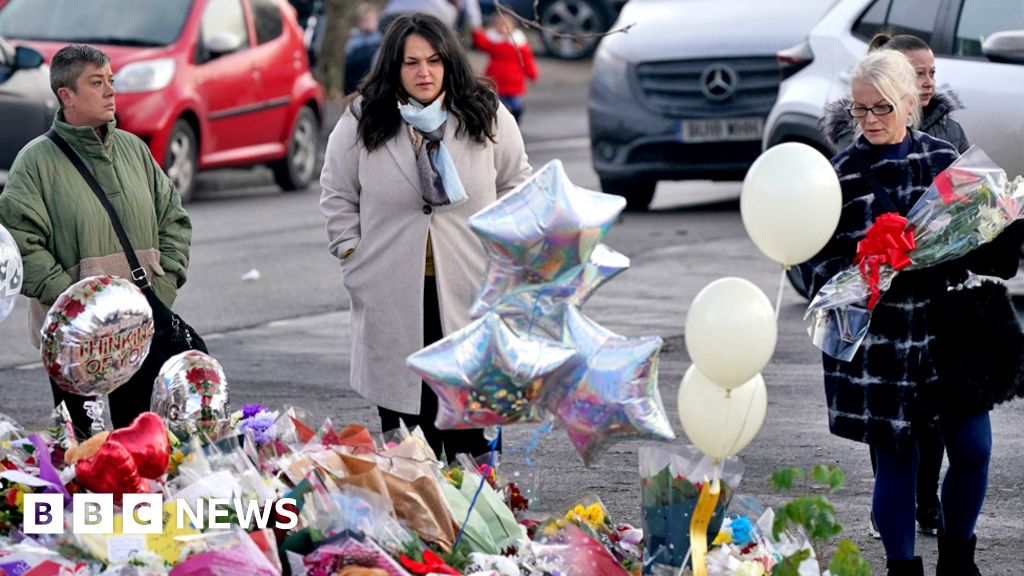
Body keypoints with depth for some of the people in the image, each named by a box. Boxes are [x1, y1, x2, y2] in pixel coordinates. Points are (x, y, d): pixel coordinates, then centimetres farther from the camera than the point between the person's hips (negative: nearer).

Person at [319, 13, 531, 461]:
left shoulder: (487, 117, 2)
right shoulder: (360, 123, 1)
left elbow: (516, 184, 13)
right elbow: (338, 196, 11)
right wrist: (353, 257, 4)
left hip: (471, 293, 0)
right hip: (393, 295, 0)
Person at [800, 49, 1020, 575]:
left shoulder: (943, 158, 5)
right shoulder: (842, 173, -2)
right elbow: (816, 261, -1)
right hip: (878, 340, -2)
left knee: (972, 448, 1)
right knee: (895, 459, 3)